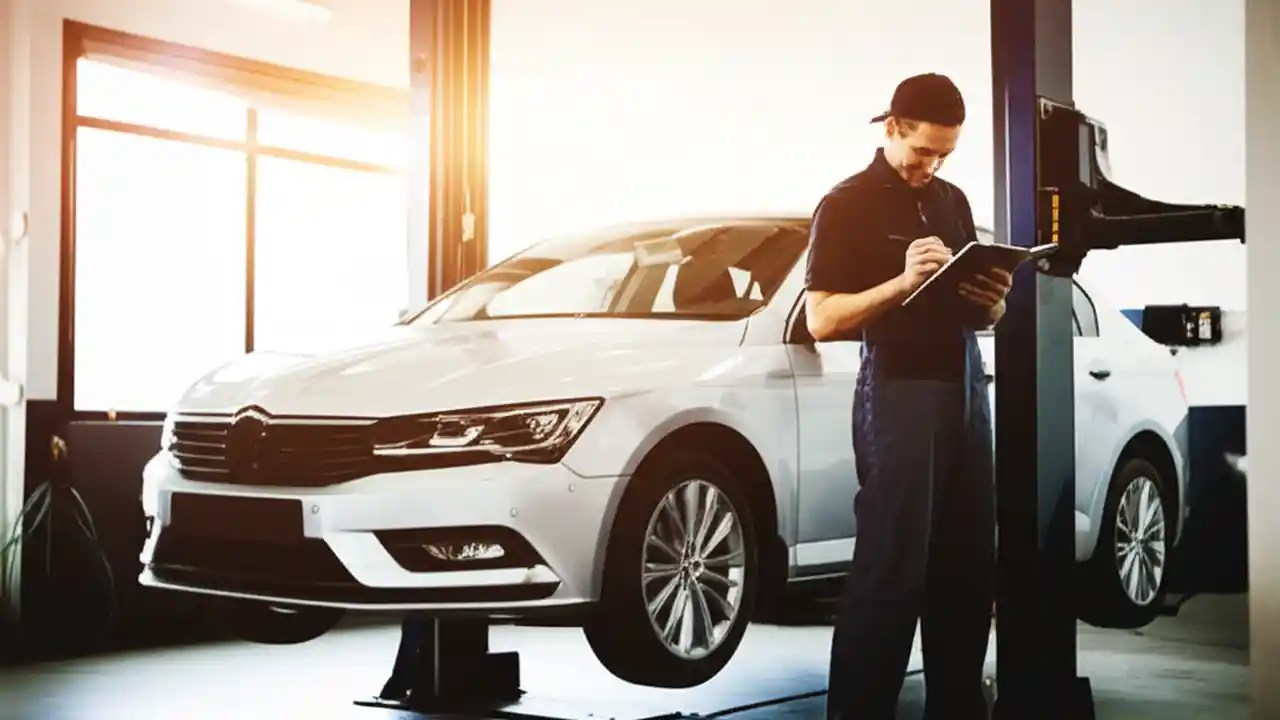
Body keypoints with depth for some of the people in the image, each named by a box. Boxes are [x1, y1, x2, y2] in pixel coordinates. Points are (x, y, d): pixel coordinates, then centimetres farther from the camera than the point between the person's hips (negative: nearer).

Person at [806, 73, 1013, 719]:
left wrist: (993, 301, 0)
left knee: (970, 564, 5)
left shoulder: (953, 201, 18)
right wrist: (902, 282, -22)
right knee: (890, 571, -8)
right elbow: (821, 320, -10)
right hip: (898, 393, -6)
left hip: (965, 389, 6)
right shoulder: (847, 205, -1)